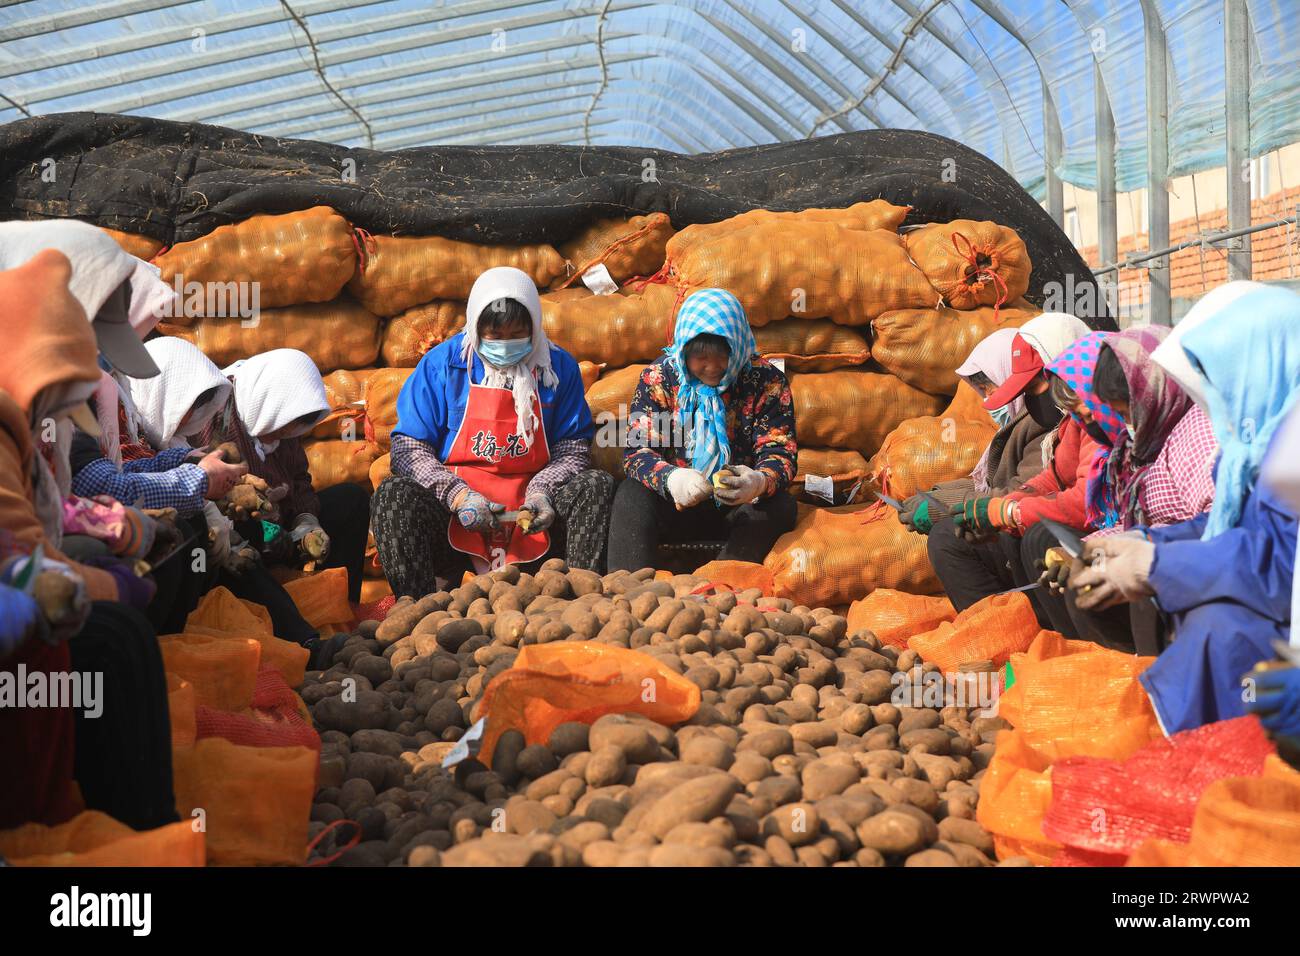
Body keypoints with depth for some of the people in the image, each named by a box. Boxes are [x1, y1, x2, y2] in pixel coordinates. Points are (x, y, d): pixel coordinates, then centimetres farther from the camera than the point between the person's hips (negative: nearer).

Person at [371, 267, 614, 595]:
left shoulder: (558, 367, 4)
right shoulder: (442, 364, -1)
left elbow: (573, 446, 7)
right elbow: (408, 446, -3)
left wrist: (542, 491, -14)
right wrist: (457, 494, -19)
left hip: (530, 506, 1)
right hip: (451, 512, -1)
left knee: (597, 486, -23)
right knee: (393, 494, -29)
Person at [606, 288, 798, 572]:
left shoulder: (766, 380, -5)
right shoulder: (658, 377, -4)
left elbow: (779, 453, -10)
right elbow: (637, 449, -11)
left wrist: (760, 482, -36)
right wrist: (669, 478, -35)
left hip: (740, 510, 0)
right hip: (675, 507, 0)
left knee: (780, 505, -29)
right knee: (632, 493, -26)